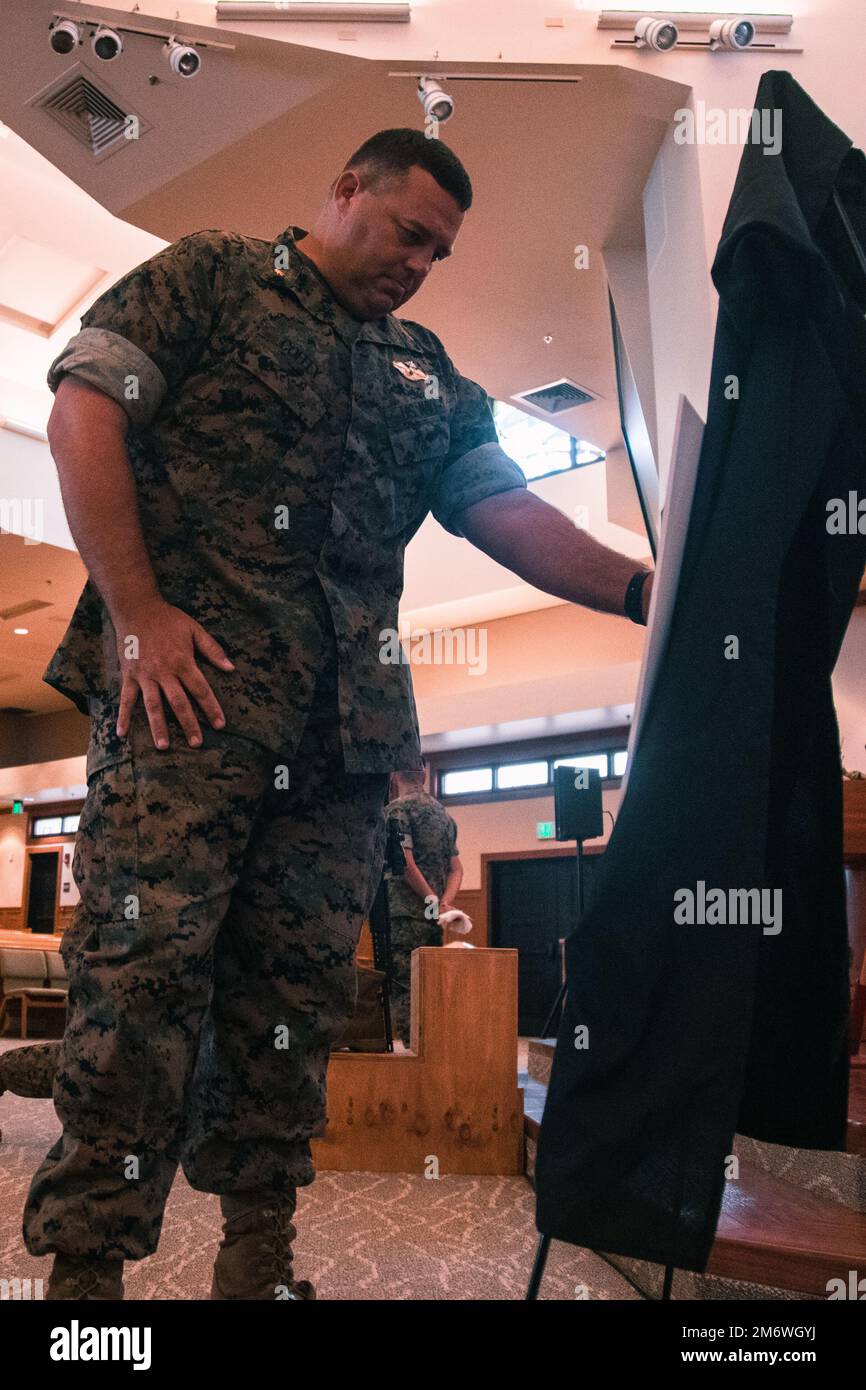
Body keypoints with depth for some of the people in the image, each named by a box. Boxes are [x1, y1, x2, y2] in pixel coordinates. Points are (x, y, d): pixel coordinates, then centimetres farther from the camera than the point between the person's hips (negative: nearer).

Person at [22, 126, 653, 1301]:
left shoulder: (428, 376, 25)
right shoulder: (206, 279, 12)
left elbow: (511, 513, 16)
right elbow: (84, 416, 0)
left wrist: (642, 590, 0)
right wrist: (137, 609, -11)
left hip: (344, 720, 5)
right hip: (188, 683, -4)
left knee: (298, 995, 5)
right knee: (143, 972, -9)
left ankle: (259, 1261, 18)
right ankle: (88, 1266, 5)